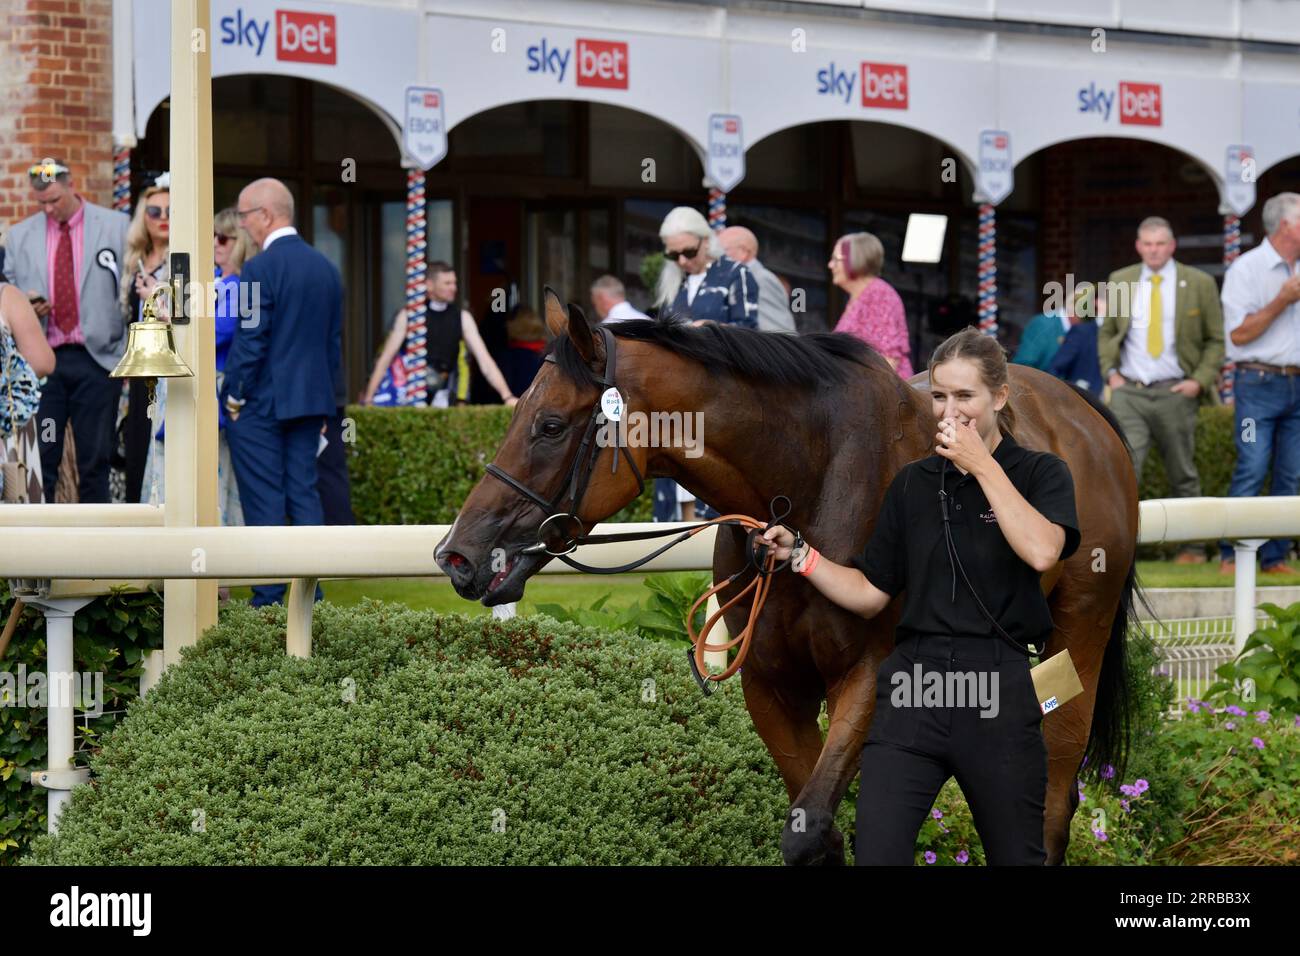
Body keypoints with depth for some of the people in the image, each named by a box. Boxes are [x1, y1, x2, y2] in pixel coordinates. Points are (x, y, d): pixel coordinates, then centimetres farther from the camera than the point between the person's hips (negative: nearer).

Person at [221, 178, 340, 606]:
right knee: (304, 494, 10)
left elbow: (250, 341, -16)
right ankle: (310, 598, 11)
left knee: (264, 502, -2)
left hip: (261, 404, -7)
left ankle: (268, 601, -1)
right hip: (310, 401, 7)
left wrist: (234, 395, -6)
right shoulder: (326, 267, 9)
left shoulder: (259, 269, -14)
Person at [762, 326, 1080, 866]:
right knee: (877, 852, -11)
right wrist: (800, 554, 0)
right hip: (913, 686, 2)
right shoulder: (913, 483, 12)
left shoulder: (1039, 473, 2)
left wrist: (982, 464, -12)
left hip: (999, 695, -2)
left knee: (1016, 857, 8)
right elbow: (869, 594, 15)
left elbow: (1042, 552, -19)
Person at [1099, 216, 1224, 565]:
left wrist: (1201, 380, -7)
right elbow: (1106, 332, 18)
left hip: (1176, 392, -1)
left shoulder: (1199, 284, 2)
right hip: (1128, 392, 1)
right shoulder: (1119, 282, 8)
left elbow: (1216, 339, 5)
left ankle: (1192, 547, 20)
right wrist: (1111, 372, 3)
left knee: (1183, 474, 9)